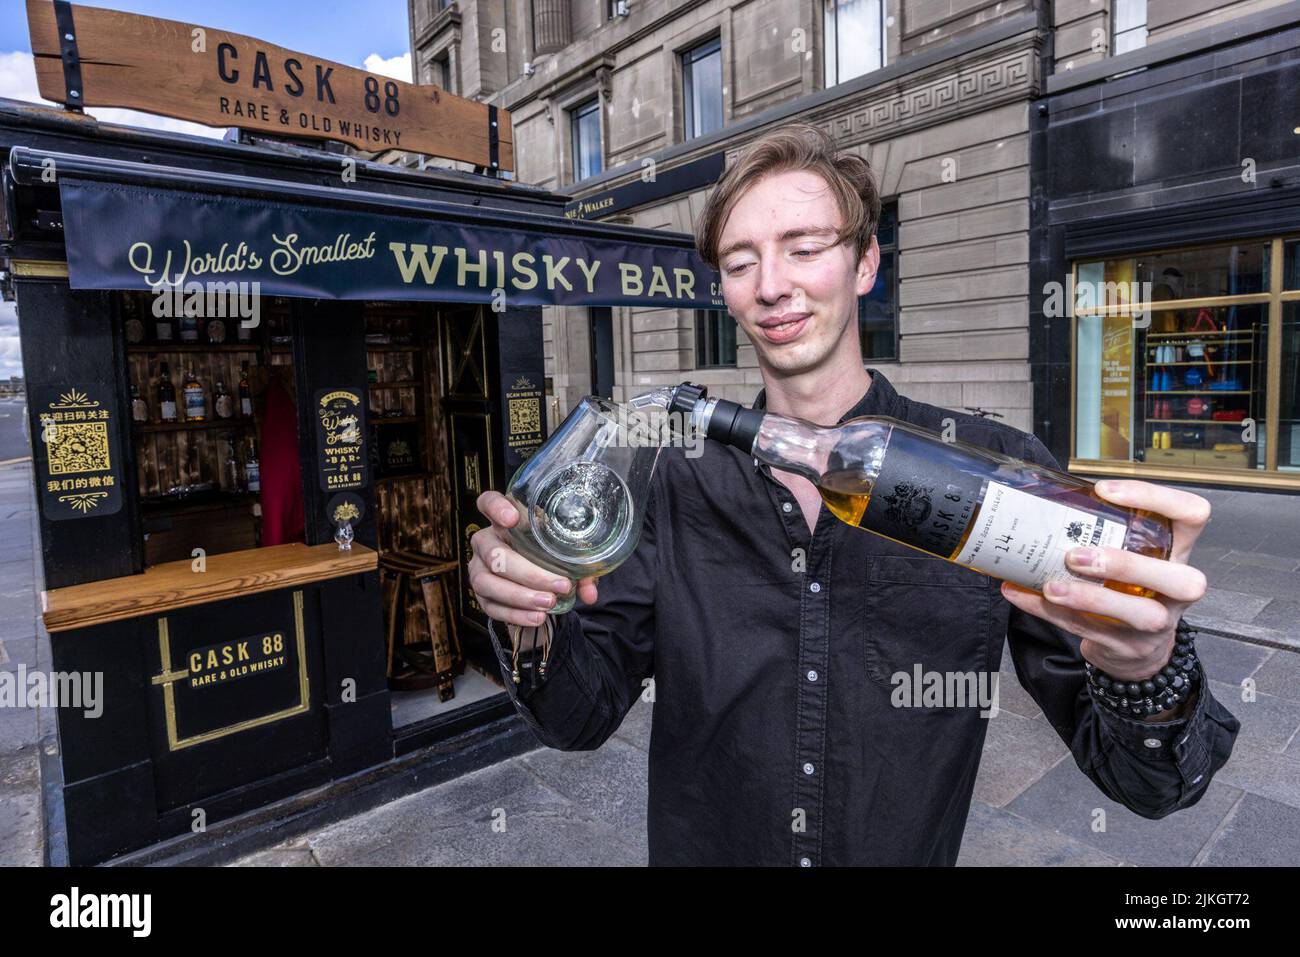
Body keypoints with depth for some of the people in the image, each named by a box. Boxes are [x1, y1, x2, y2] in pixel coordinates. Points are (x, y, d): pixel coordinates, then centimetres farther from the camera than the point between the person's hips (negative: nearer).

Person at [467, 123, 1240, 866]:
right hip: (697, 848, 2)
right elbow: (582, 716, -9)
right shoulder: (681, 482, -11)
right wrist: (533, 626, -29)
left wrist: (1149, 676, -36)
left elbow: (1142, 783, -15)